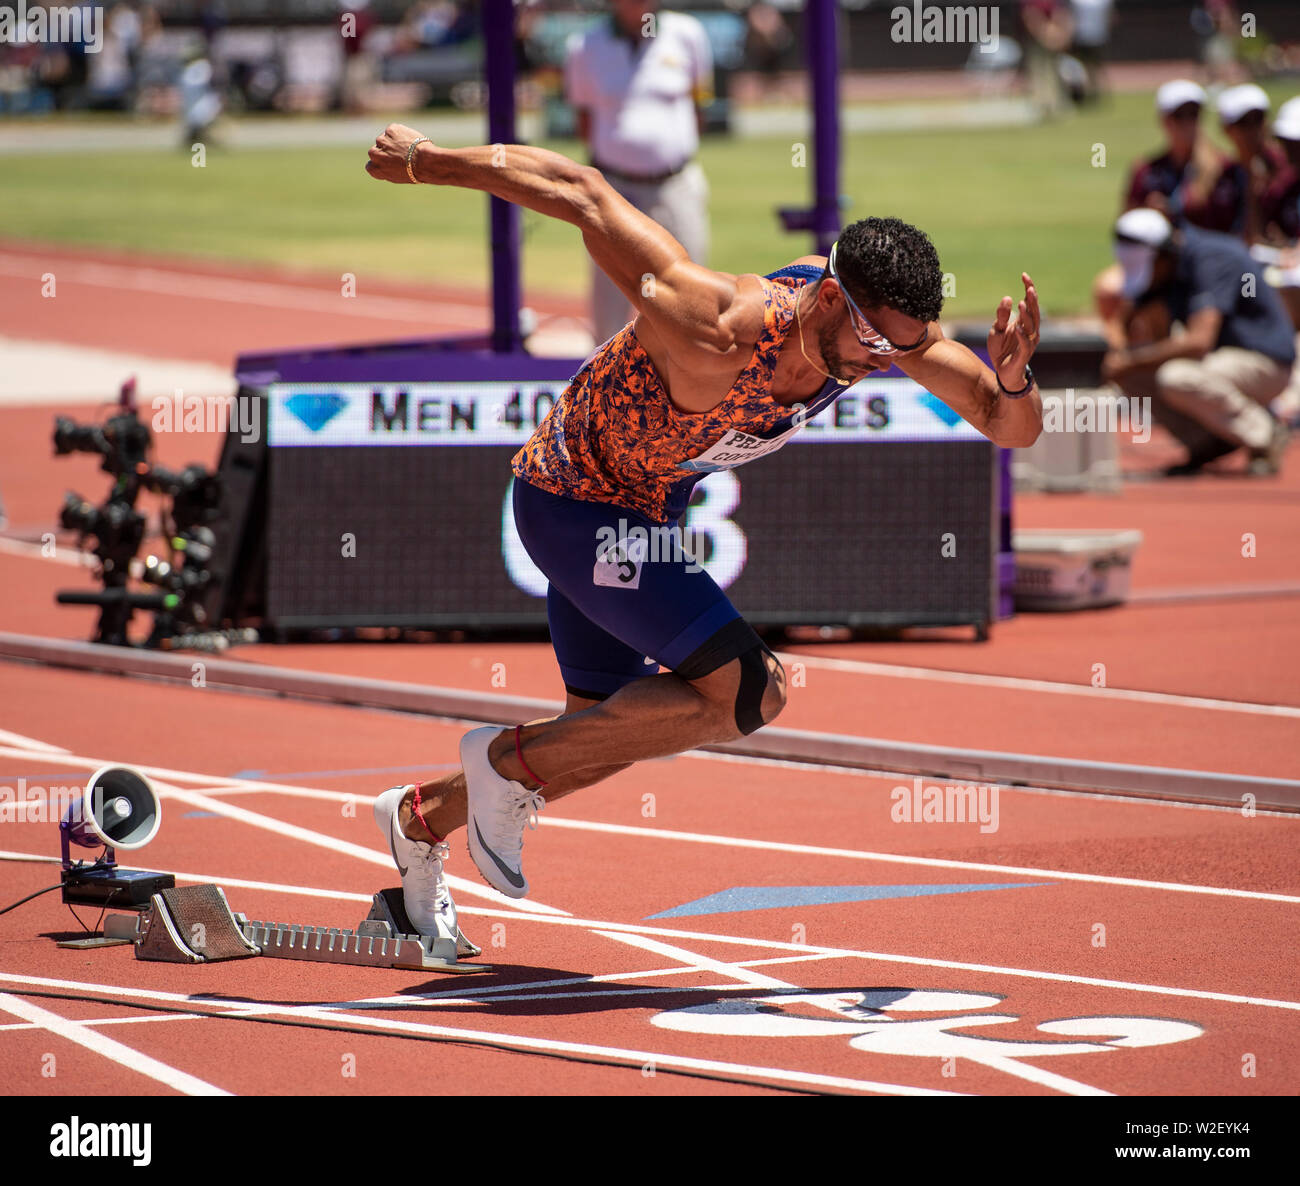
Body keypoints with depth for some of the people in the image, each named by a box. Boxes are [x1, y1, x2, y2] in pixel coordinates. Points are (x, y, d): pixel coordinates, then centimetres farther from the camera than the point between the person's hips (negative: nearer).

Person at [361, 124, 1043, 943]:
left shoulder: (891, 329, -18)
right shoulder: (719, 334, -37)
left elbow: (1016, 430, -11)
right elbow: (579, 194, -30)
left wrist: (1011, 382, -36)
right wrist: (426, 161, -19)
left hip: (642, 509, 8)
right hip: (574, 500, -8)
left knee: (605, 739, 20)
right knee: (745, 692, -19)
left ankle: (423, 817, 41)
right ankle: (512, 766, -5)